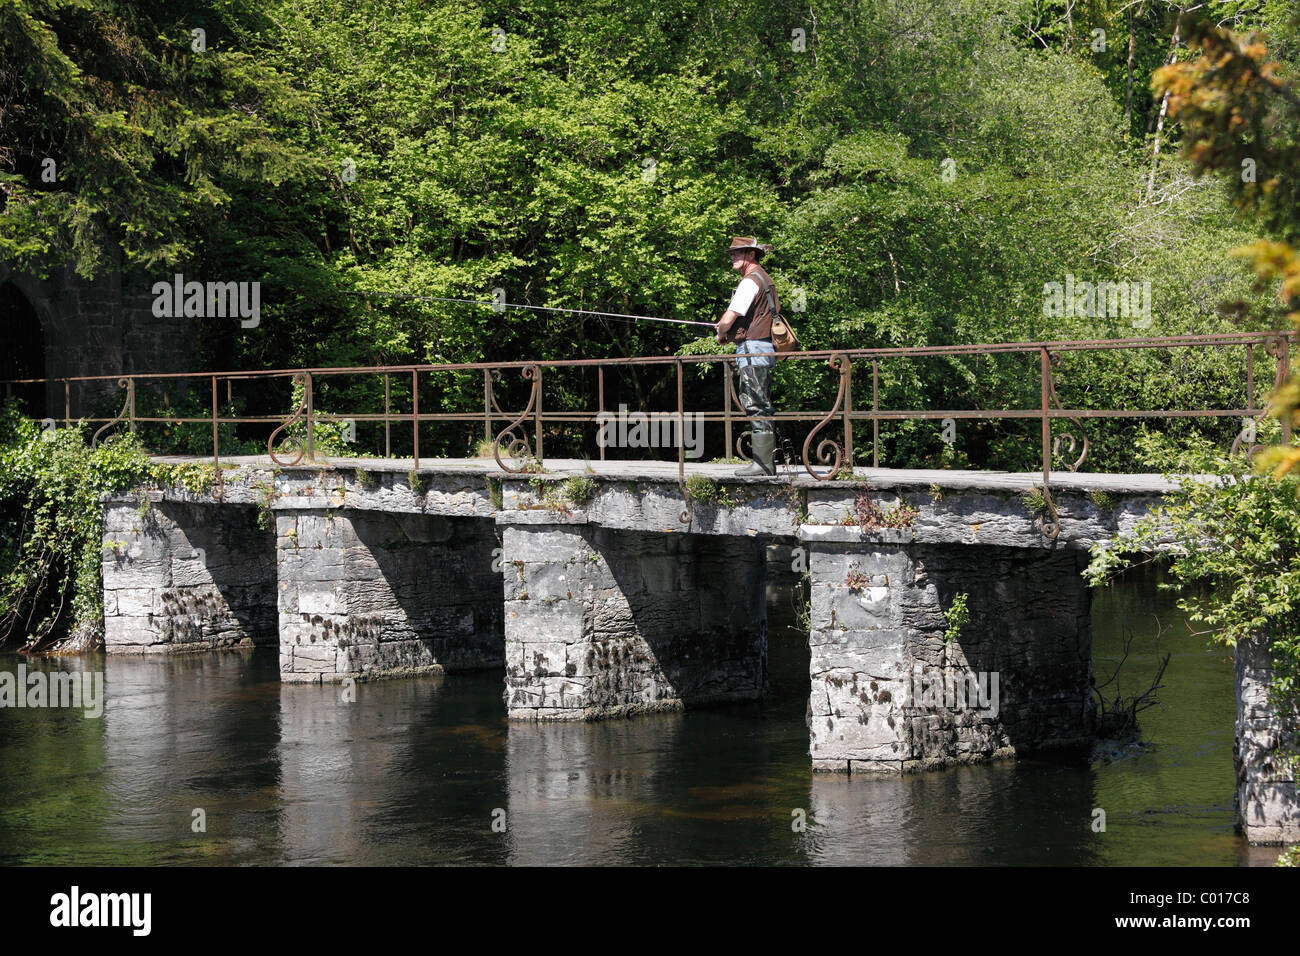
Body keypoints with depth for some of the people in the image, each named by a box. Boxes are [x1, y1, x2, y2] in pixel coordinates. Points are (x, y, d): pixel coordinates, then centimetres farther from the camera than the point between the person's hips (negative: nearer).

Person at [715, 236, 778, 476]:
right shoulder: (764, 278, 19)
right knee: (761, 408, 11)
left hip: (753, 350, -10)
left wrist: (721, 334, 5)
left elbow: (727, 319, -17)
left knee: (756, 407, -10)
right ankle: (766, 462, 13)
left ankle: (762, 463, -12)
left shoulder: (751, 281, -14)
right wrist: (728, 331, 22)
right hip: (764, 350, 10)